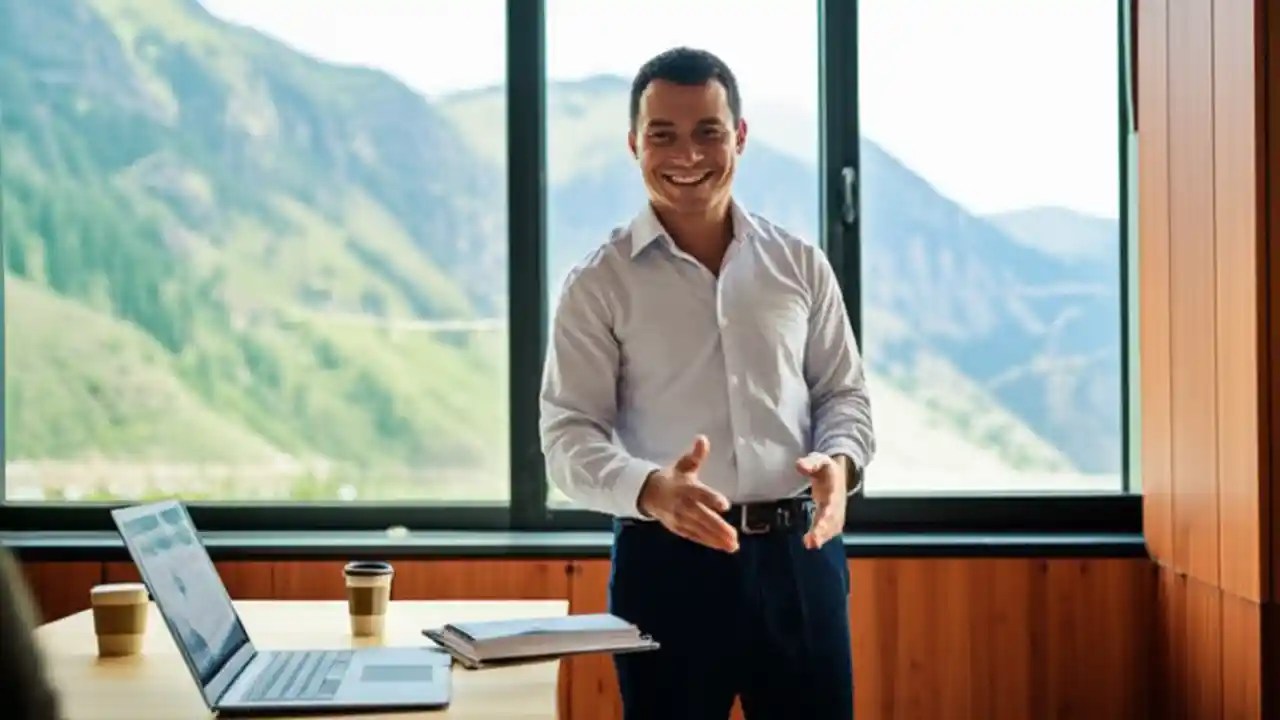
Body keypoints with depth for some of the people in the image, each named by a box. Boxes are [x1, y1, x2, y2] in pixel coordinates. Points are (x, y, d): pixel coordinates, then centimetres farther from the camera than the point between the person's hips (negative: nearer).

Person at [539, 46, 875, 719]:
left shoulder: (799, 264, 8)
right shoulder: (599, 283, -1)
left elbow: (844, 392, 12)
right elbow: (568, 434, -6)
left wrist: (839, 460, -10)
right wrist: (650, 490, -26)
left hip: (800, 553, 3)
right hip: (667, 559, -2)